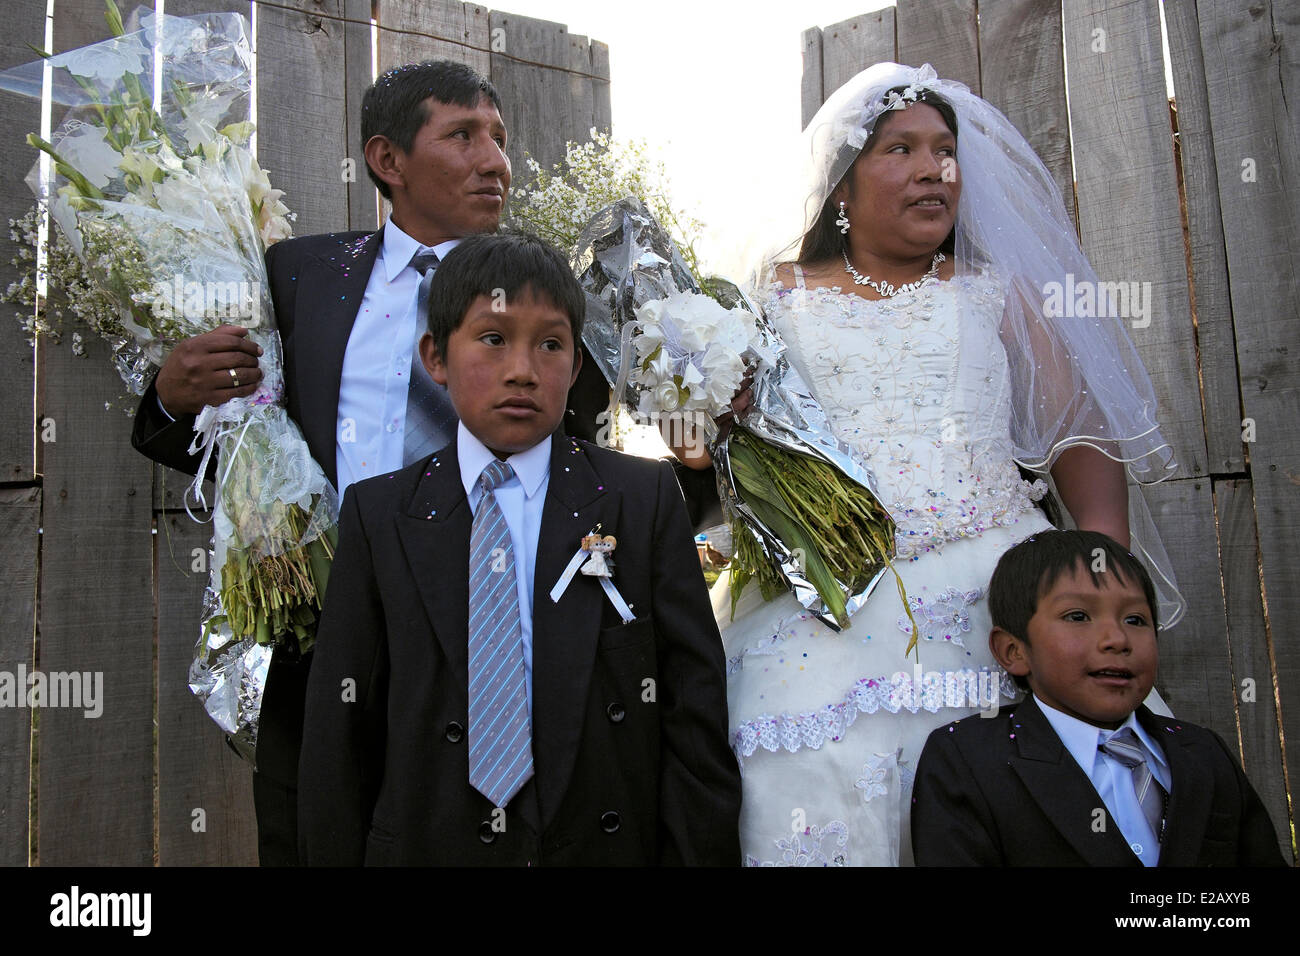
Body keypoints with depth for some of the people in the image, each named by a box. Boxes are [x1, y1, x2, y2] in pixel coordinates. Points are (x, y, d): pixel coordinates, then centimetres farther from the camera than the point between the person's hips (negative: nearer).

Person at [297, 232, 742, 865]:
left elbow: (693, 712, -7)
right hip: (425, 847, 1)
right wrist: (334, 855, -4)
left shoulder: (645, 498, -5)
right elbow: (340, 730, -2)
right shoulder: (377, 515, -2)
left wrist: (701, 854, -9)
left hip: (611, 844, 0)